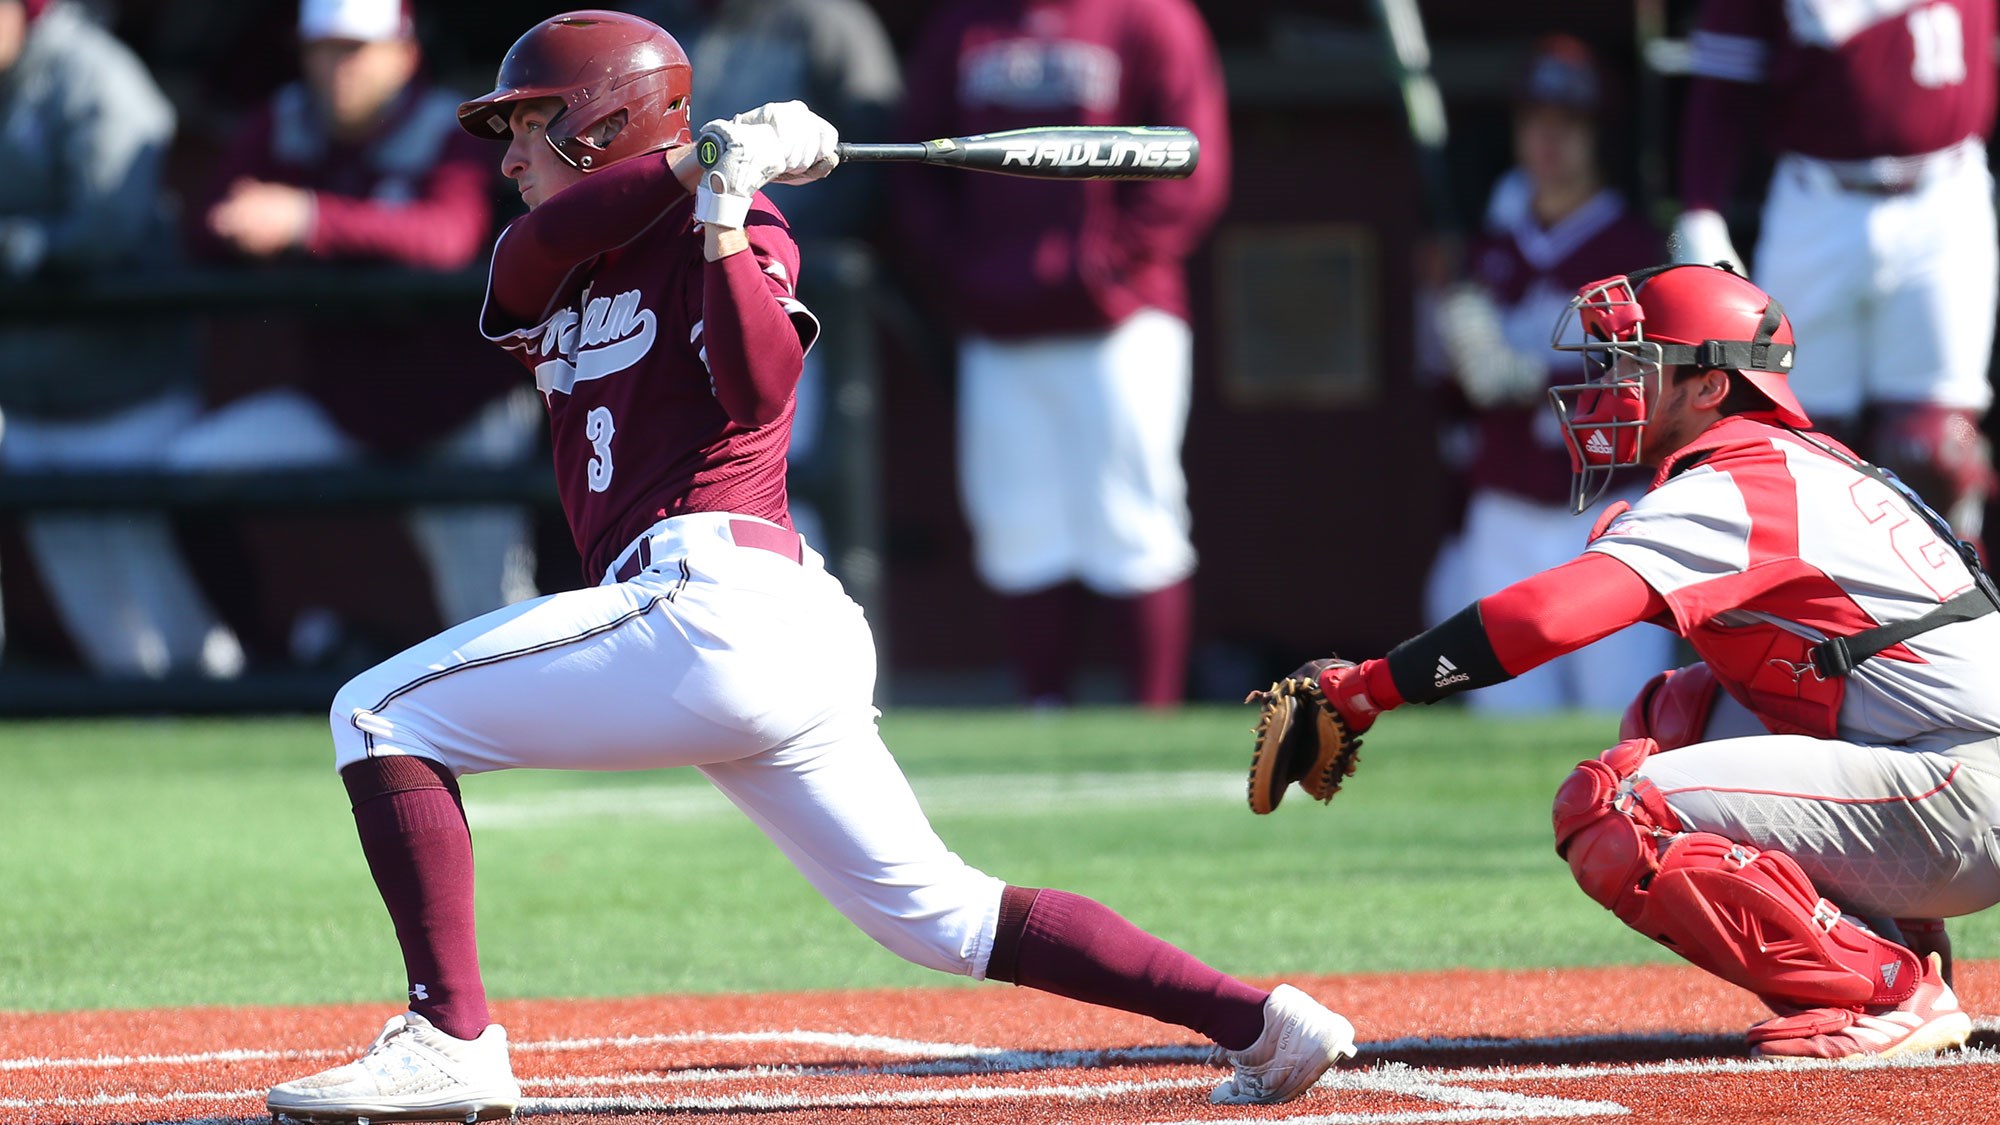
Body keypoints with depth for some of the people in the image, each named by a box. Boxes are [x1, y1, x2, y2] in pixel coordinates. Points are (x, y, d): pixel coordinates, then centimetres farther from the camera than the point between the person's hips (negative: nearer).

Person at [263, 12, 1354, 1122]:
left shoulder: (737, 231, 4)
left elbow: (756, 387, -13)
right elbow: (530, 244, 2)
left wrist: (725, 207, -17)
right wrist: (692, 158, -8)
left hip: (718, 601, -9)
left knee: (380, 715, -9)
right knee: (940, 914, 9)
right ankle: (1260, 1021, 5)